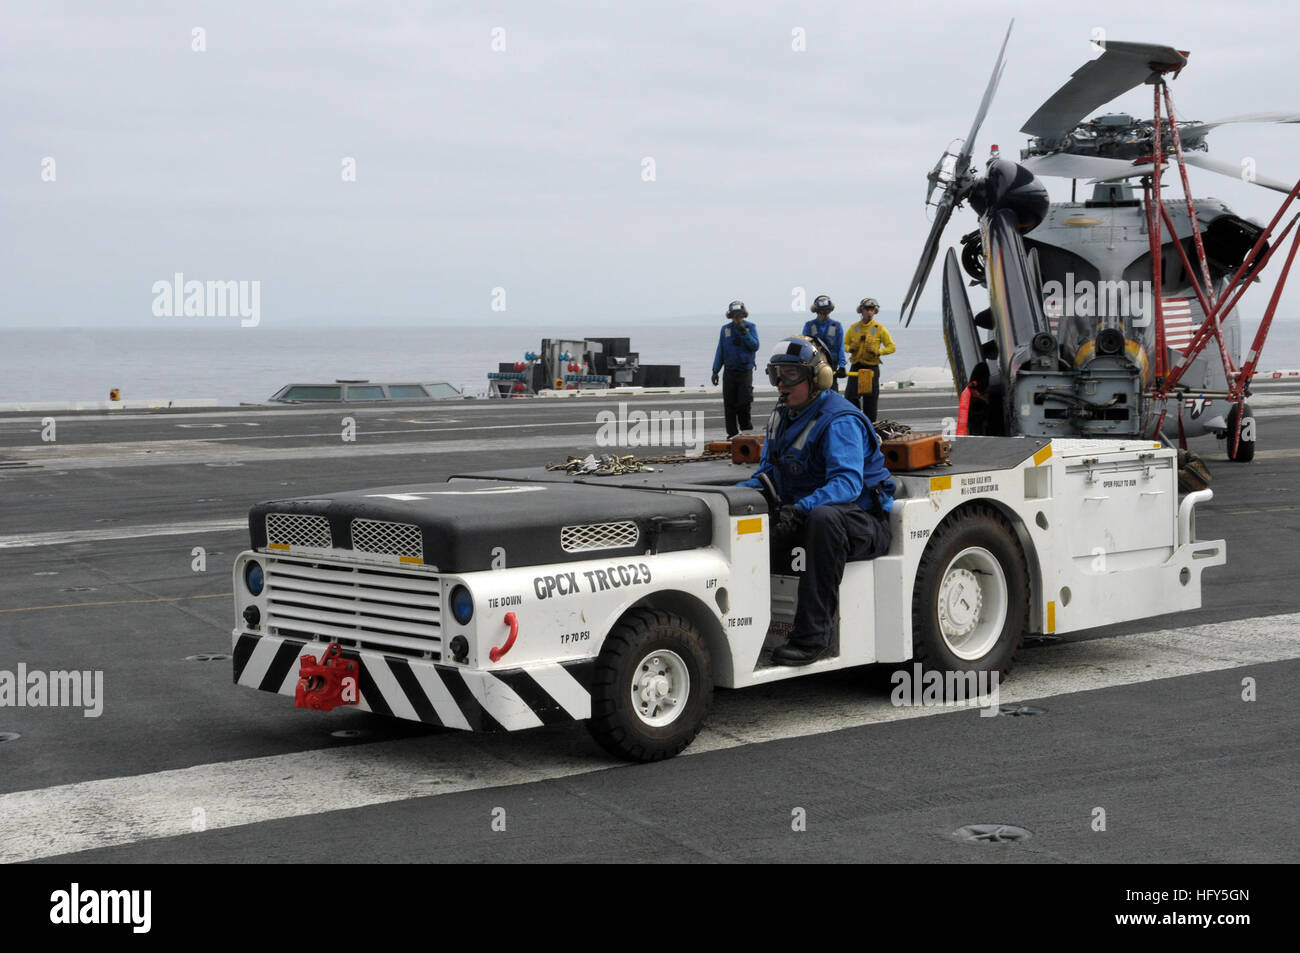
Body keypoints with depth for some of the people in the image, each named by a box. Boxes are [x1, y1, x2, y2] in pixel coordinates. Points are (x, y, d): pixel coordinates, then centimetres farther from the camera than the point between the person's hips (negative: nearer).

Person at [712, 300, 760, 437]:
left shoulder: (750, 327, 3)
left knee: (744, 403, -10)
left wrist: (744, 332, -19)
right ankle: (732, 433, 8)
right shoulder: (725, 329, 9)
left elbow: (755, 346, -10)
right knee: (729, 404, 0)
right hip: (729, 371, 3)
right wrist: (715, 370, 9)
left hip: (745, 370, -2)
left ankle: (746, 429, 8)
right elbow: (720, 351, 13)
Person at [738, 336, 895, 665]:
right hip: (801, 517, 8)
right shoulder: (782, 416, 10)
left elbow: (848, 482, -30)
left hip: (861, 521, -8)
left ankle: (811, 635, -41)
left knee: (823, 517, -42)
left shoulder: (840, 421, -17)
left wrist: (800, 510, -45)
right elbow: (768, 473, 16)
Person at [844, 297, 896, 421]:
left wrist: (878, 351, -15)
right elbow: (844, 344, 17)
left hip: (871, 367, -2)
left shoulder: (879, 328, 1)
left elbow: (892, 347, 2)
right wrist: (850, 348, -6)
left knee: (870, 398, 0)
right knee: (850, 396, -6)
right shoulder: (854, 327, 10)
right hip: (855, 366, 2)